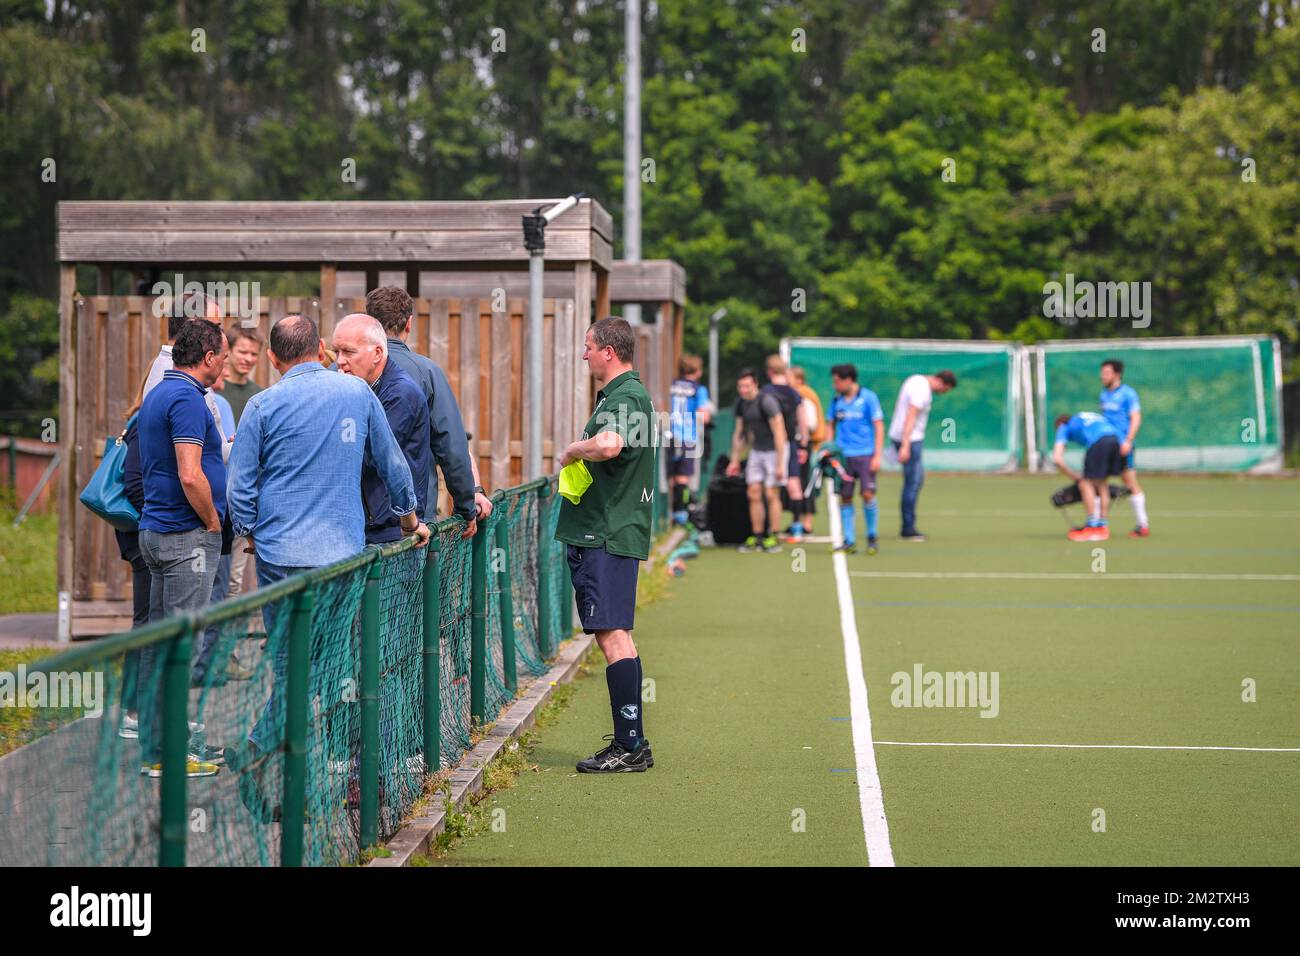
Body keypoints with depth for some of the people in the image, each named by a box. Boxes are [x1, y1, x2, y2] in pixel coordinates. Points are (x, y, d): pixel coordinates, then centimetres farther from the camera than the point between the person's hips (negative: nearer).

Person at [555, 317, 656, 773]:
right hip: (603, 532, 11)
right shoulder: (625, 393, 19)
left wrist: (571, 450, -16)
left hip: (608, 535, -11)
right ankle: (630, 743, 18)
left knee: (612, 635, -11)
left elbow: (608, 445, -35)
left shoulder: (624, 396, -15)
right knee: (615, 634, 13)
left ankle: (630, 746, -11)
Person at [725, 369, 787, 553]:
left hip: (775, 450, -7)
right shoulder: (741, 403, 3)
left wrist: (779, 464, -23)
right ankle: (756, 538, 8)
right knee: (754, 494, 3)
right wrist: (735, 460, 13)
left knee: (771, 495, -7)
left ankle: (773, 538, 0)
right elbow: (739, 433, 15)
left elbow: (779, 433, -21)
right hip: (756, 450, 7)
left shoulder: (766, 401, -21)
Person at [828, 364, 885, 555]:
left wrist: (877, 455, -9)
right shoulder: (837, 400, 11)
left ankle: (872, 537, 4)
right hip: (842, 456, 4)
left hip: (865, 455, -4)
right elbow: (831, 425, 19)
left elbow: (879, 427, -3)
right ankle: (849, 540, 7)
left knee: (868, 494, -12)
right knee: (845, 498, 1)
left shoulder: (868, 397, -2)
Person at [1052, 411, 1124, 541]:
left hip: (1098, 443, -6)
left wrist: (1074, 476, 21)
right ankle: (1103, 527, 19)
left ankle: (1092, 527, 6)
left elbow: (1057, 459, 13)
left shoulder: (1064, 428, 25)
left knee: (1086, 483, 7)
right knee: (1101, 483, 17)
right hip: (1115, 438, 6)